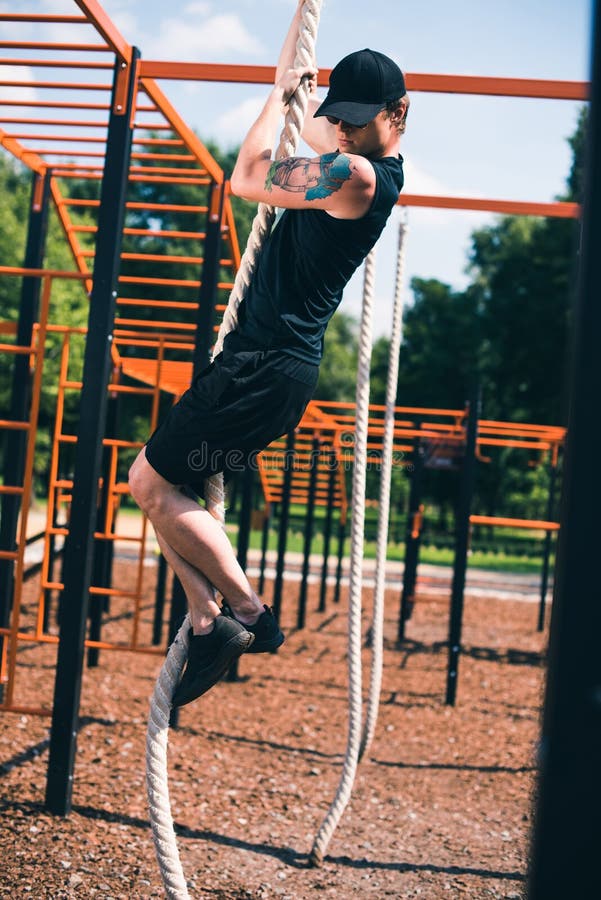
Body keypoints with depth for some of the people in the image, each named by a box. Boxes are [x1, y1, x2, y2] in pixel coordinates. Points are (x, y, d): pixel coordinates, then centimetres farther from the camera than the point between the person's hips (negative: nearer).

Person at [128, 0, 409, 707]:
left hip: (266, 369, -11)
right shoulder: (367, 160, 13)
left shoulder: (358, 175, -18)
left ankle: (247, 612, 0)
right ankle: (208, 622, 10)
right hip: (268, 362, 11)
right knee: (159, 483, 12)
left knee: (153, 484, -5)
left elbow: (246, 179, -12)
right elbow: (293, 78, 30)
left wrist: (280, 96, 1)